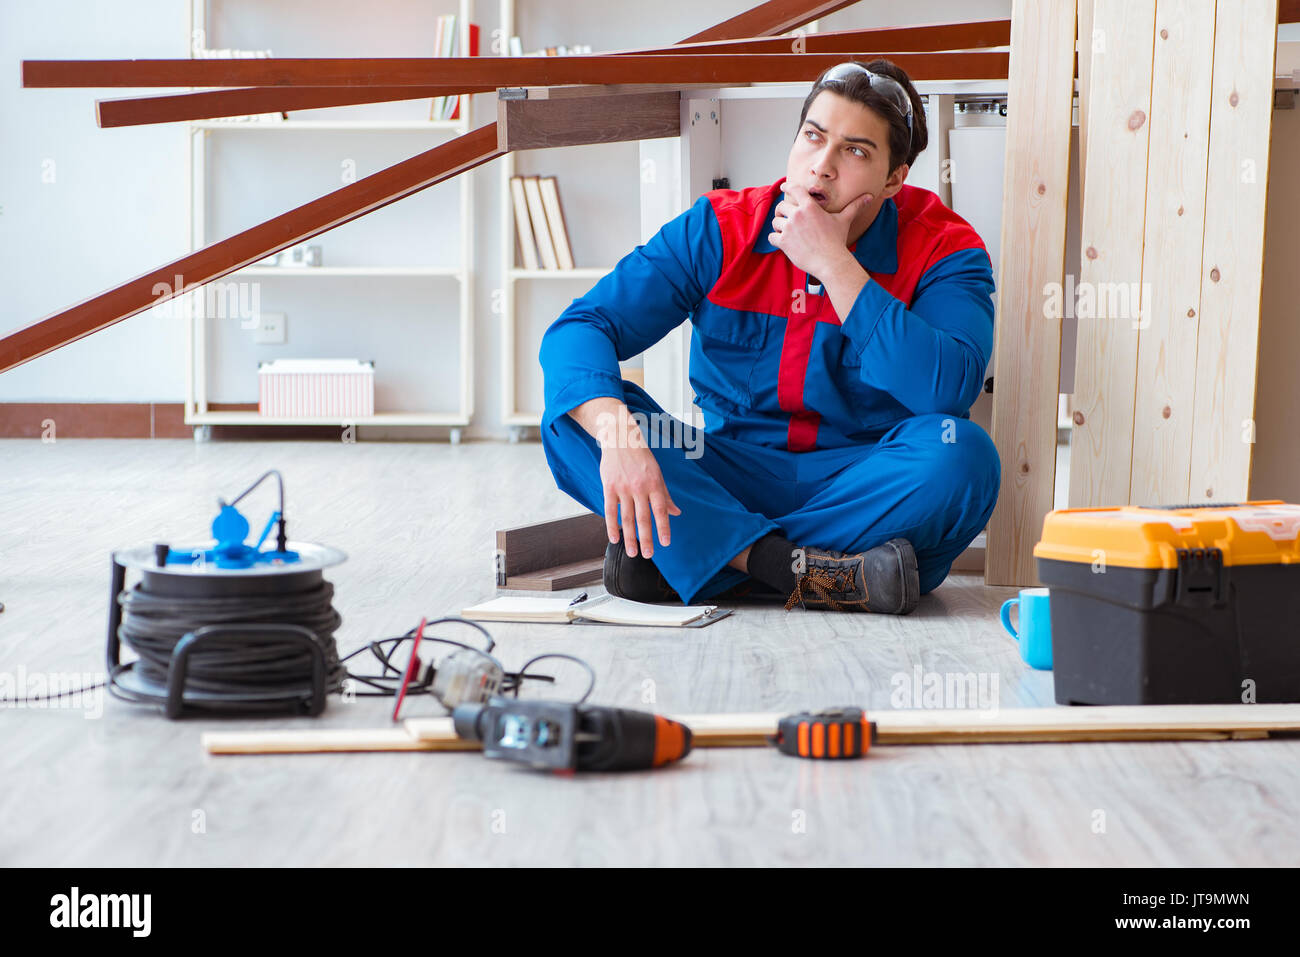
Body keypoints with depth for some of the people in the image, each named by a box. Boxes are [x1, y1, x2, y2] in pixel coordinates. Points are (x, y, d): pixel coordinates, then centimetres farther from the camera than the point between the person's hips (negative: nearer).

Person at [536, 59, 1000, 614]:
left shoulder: (943, 250, -8)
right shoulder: (719, 229, -5)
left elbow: (948, 392, -27)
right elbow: (577, 330, -14)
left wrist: (834, 264, -25)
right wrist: (616, 433, -36)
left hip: (866, 487, -1)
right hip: (732, 480, 2)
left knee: (962, 454, -34)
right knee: (577, 414, -20)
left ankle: (675, 558, -28)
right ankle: (795, 569, -33)